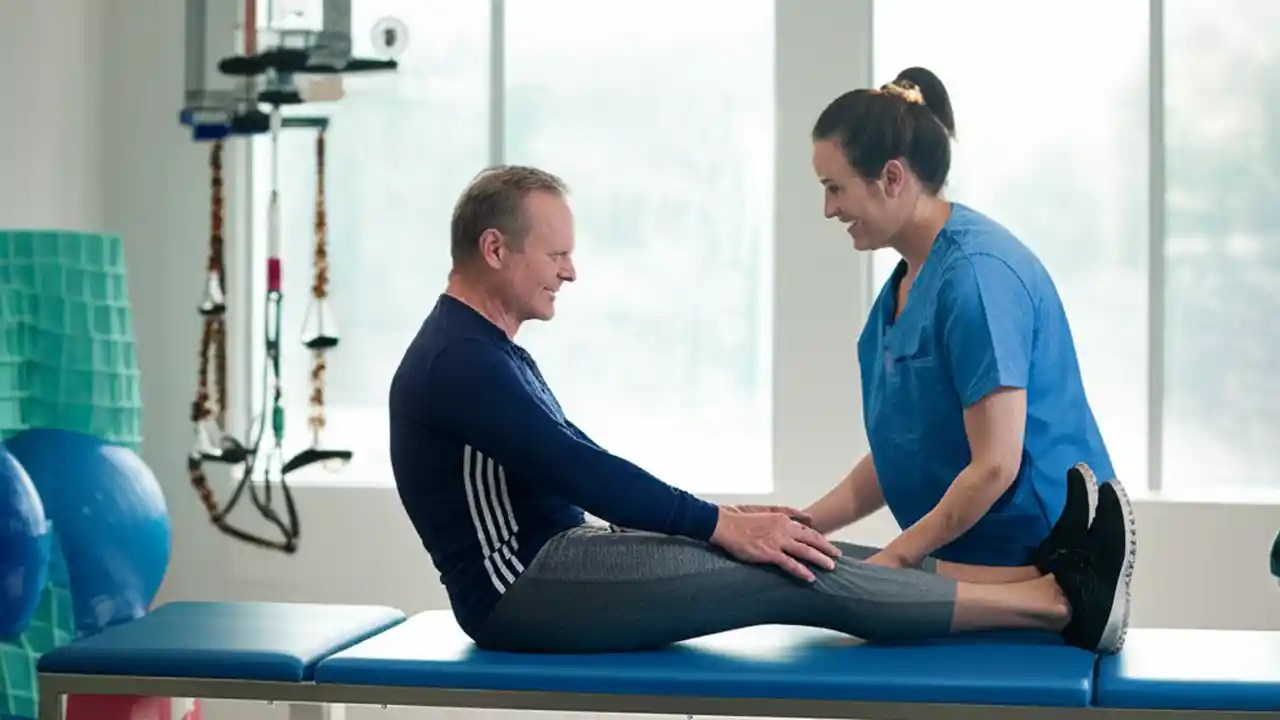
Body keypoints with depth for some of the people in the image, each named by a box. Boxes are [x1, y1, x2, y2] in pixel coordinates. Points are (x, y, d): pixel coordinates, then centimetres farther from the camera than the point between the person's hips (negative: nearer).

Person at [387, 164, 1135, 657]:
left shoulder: (487, 351, 16)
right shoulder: (458, 361, -18)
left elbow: (587, 474, 21)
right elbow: (582, 472, -24)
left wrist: (721, 519, 14)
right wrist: (721, 525, -21)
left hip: (554, 561, 10)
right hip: (523, 590, -10)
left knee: (796, 548, -2)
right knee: (793, 573, -16)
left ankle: (1040, 581, -7)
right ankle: (1062, 603, -16)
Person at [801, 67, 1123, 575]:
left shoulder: (976, 272, -18)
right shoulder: (905, 283, 10)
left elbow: (995, 465, -21)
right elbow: (900, 454, 13)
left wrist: (897, 555, -14)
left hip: (1041, 564, -9)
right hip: (972, 562, 9)